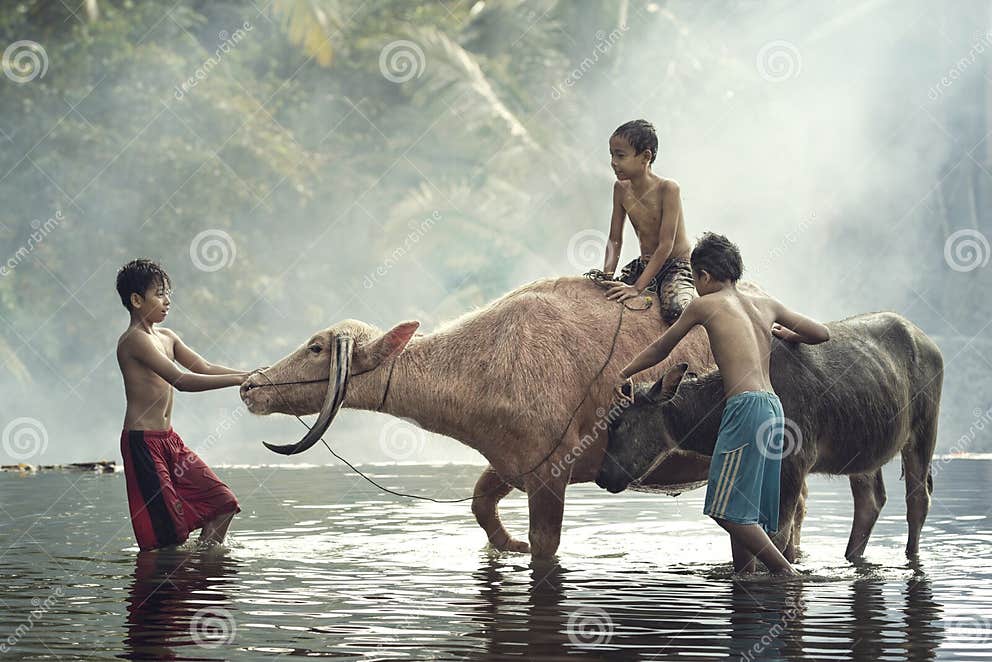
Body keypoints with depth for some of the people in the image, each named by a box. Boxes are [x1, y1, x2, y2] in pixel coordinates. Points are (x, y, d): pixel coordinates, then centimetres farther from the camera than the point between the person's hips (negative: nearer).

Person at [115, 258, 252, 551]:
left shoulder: (167, 337, 14)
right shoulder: (134, 339, -15)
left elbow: (205, 369, 9)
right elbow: (180, 381, -24)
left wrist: (251, 376, -6)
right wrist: (237, 380, -26)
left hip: (169, 439, 9)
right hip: (142, 441, -9)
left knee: (222, 501, 5)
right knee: (165, 531, -11)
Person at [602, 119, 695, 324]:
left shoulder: (667, 189, -20)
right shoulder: (621, 188, 0)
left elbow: (665, 246, -23)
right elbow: (615, 240, 6)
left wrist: (637, 287, -28)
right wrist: (608, 273, -13)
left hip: (677, 266, -6)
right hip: (644, 265, 6)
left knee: (675, 309, -34)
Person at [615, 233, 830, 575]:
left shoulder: (704, 304, 5)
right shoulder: (766, 304, 19)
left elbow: (659, 349, 19)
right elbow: (822, 334, 25)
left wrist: (624, 374, 34)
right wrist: (784, 334, 44)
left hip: (745, 407, -7)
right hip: (773, 408, 8)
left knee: (727, 510, -8)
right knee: (744, 513, 10)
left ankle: (787, 572, -14)